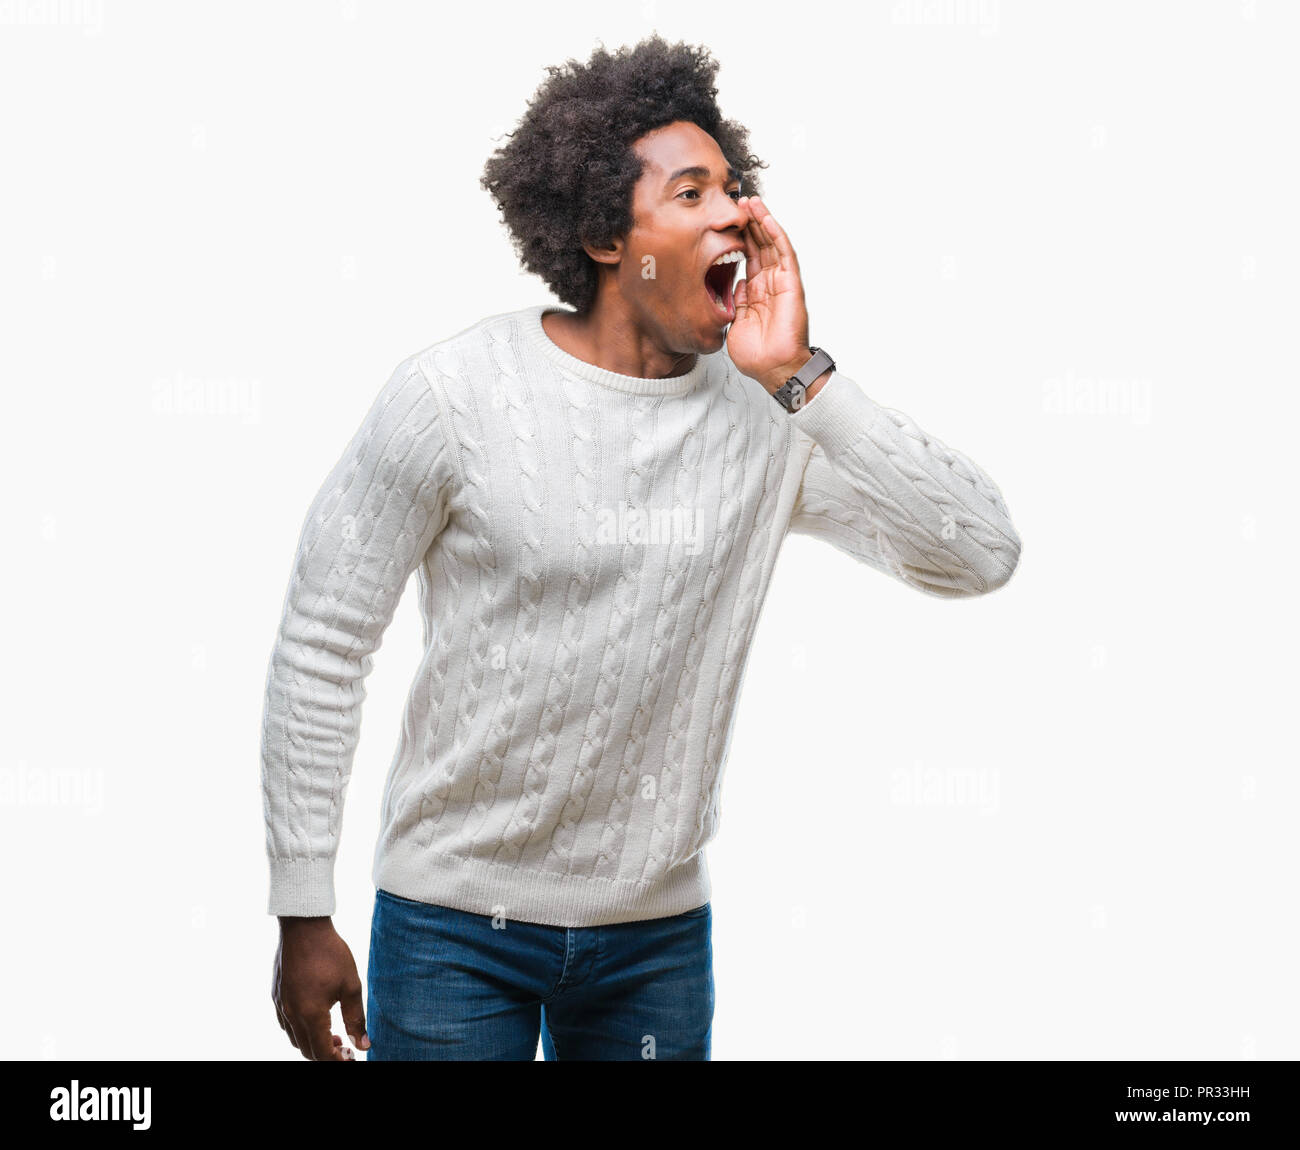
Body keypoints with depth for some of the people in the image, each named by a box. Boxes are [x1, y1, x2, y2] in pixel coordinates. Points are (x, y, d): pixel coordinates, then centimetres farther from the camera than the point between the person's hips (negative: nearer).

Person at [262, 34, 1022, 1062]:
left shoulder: (770, 415, -5)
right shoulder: (456, 395, -12)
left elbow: (982, 555, -12)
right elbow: (322, 648, -7)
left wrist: (803, 379, -18)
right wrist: (304, 917, -6)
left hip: (660, 932, 3)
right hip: (456, 923, -3)